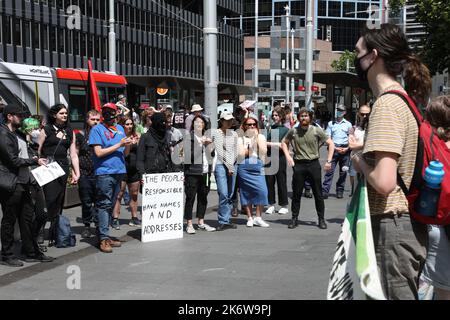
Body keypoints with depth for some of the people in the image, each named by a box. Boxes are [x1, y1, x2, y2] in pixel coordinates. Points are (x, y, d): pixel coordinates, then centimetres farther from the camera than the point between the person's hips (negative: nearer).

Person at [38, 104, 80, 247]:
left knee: (59, 202, 2)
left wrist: (77, 173, 10)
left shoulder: (70, 132, 18)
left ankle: (55, 235, 6)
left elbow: (73, 155, 17)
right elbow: (37, 151, 2)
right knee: (51, 199, -13)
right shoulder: (46, 130, 5)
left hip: (63, 168, 4)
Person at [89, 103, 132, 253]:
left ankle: (104, 235, 17)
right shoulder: (97, 129, -3)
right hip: (104, 172, -6)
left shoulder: (120, 129, 15)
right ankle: (103, 238, -6)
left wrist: (128, 144, -5)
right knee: (104, 205, -8)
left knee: (110, 205, 11)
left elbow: (125, 153, 17)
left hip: (119, 172, 7)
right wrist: (119, 144, -12)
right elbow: (98, 152, -12)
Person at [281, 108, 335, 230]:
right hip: (299, 164, 1)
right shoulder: (293, 131, 2)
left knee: (318, 194, 3)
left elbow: (331, 144, 3)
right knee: (296, 193, 4)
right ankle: (294, 218, 14)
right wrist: (288, 156, 3)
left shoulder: (317, 130, -2)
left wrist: (328, 161, -3)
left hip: (313, 164, -1)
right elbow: (284, 143, 18)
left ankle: (321, 219, 12)